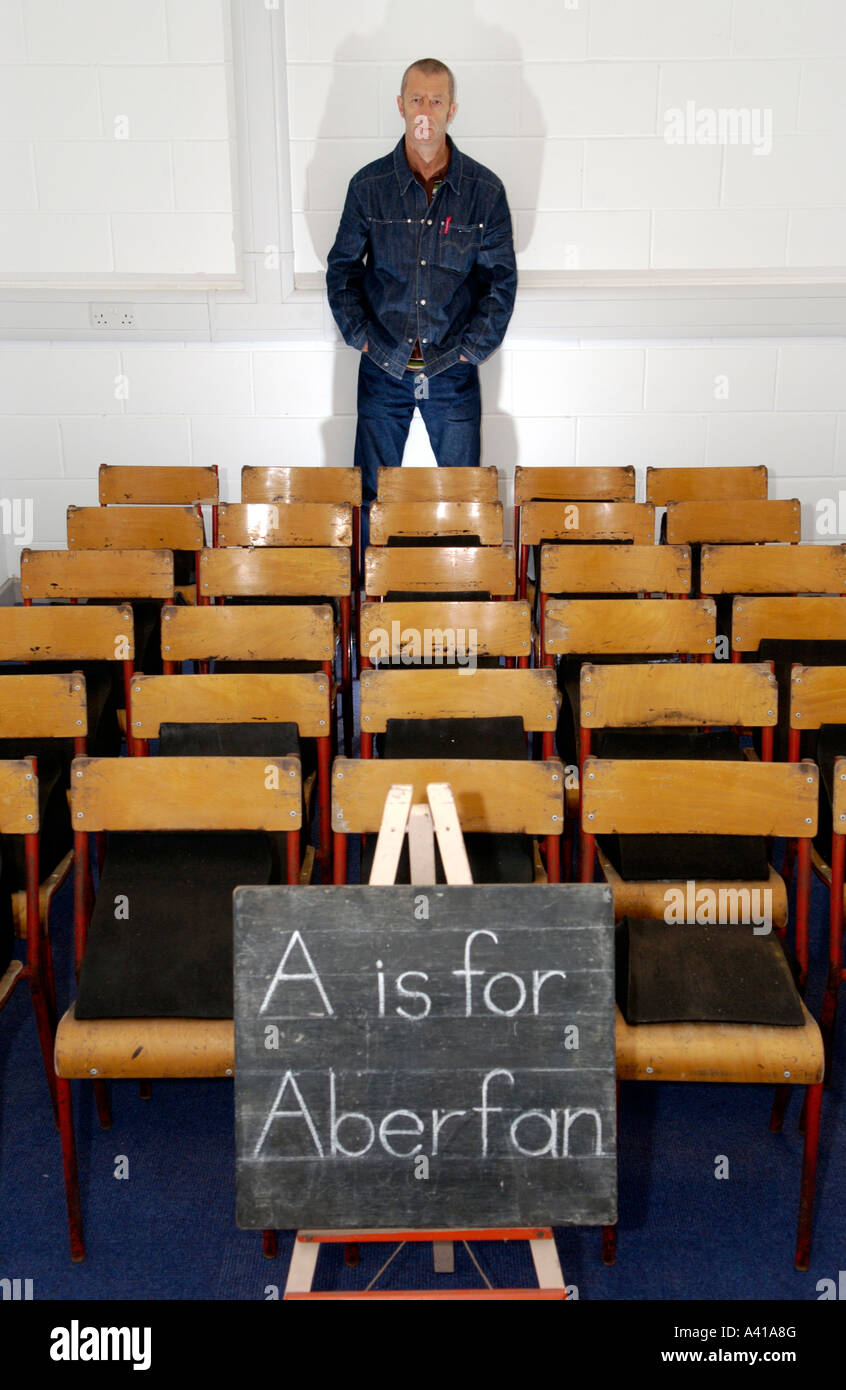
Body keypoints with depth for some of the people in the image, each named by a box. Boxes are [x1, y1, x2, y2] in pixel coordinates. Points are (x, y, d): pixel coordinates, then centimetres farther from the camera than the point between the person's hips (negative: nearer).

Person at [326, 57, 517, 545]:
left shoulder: (485, 189, -3)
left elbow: (501, 279, 2)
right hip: (383, 370, 0)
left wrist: (471, 349, -4)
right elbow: (343, 266, 7)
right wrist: (360, 336, -1)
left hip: (454, 373, 0)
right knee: (372, 497, 7)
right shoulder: (369, 185, -1)